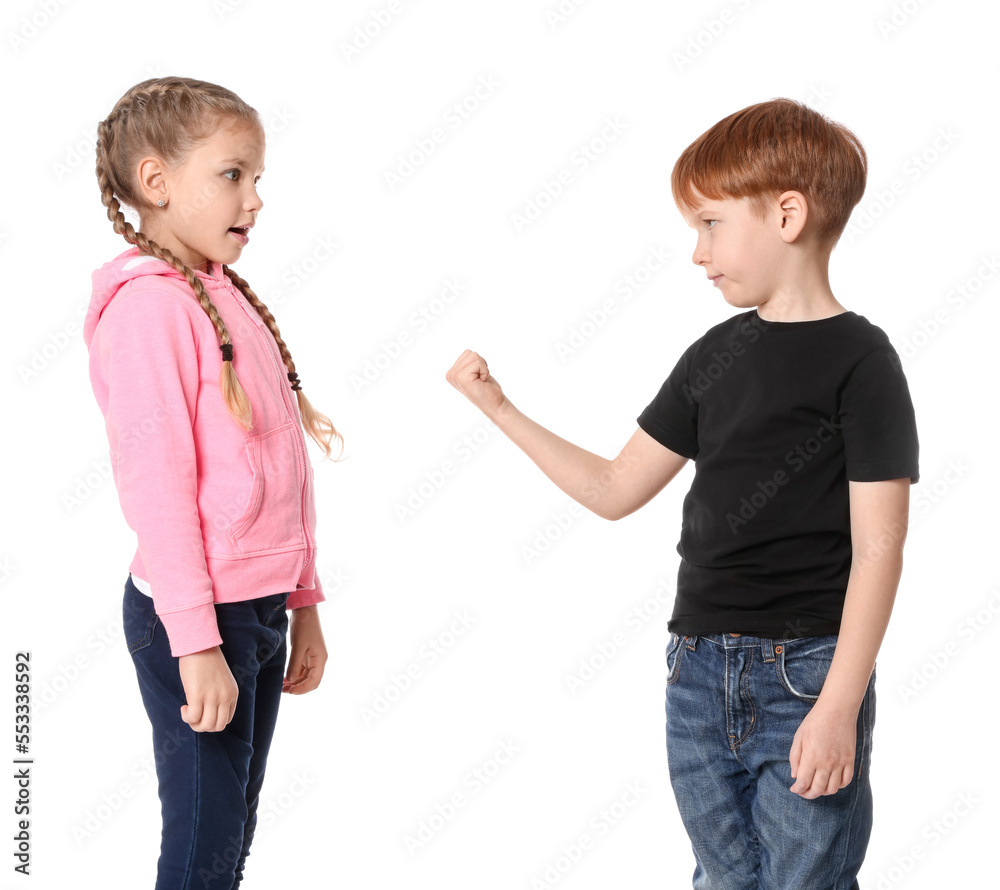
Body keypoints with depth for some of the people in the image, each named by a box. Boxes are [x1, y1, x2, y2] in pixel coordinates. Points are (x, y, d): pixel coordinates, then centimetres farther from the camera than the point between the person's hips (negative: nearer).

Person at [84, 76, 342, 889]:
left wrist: (302, 603, 16)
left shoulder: (224, 292, 11)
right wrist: (197, 643, -20)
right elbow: (155, 483, -19)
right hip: (197, 616, -8)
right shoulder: (148, 304, -15)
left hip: (261, 607, 8)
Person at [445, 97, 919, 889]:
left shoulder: (858, 359, -10)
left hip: (804, 679, -6)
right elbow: (615, 491, 15)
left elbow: (877, 549, -13)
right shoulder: (715, 355, 10)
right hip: (699, 676, 6)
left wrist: (840, 707, -17)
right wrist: (500, 409, 11)